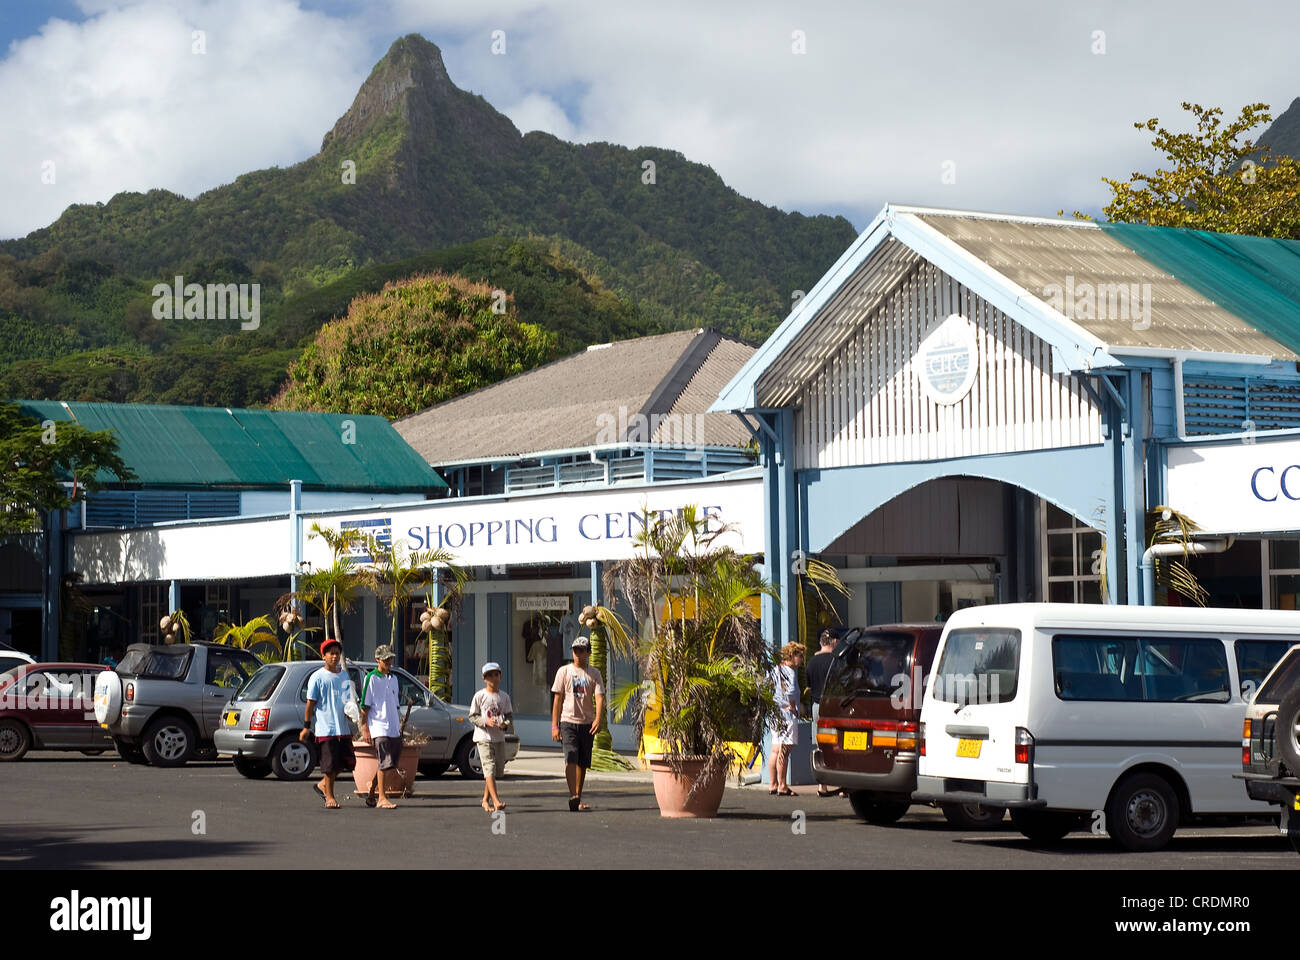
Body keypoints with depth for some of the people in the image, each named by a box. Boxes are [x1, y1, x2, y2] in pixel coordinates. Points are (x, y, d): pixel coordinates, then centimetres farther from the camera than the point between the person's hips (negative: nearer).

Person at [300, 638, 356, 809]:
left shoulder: (344, 676, 13)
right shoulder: (317, 677, -4)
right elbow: (311, 703, -3)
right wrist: (306, 726, -5)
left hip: (343, 727, 6)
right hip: (325, 728, -6)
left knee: (347, 761, 8)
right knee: (329, 764, -5)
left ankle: (323, 784, 26)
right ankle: (329, 797, 7)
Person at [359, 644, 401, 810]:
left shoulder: (393, 678, 16)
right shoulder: (371, 678, -5)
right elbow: (364, 706, -7)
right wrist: (365, 729, -12)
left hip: (394, 729, 7)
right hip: (379, 728, -7)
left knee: (389, 764, 9)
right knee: (385, 763, -13)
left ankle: (371, 795, 22)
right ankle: (382, 798, -10)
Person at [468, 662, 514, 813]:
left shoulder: (504, 696, 8)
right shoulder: (480, 696, -3)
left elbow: (510, 715, 12)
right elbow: (472, 716, -2)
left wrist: (506, 724, -10)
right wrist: (486, 721, -18)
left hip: (499, 738, 5)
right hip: (484, 737, -5)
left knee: (497, 769, 10)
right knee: (489, 768, -14)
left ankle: (485, 800, 26)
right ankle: (496, 802, -23)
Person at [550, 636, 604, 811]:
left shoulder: (594, 674, 7)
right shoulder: (564, 671, 4)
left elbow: (599, 698, -4)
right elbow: (557, 699, 3)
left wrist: (598, 719, -22)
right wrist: (554, 726, -2)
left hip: (587, 724, 3)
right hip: (568, 722, -3)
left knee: (583, 763, 7)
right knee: (571, 759, -17)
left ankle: (578, 799, 15)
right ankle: (573, 796, -26)